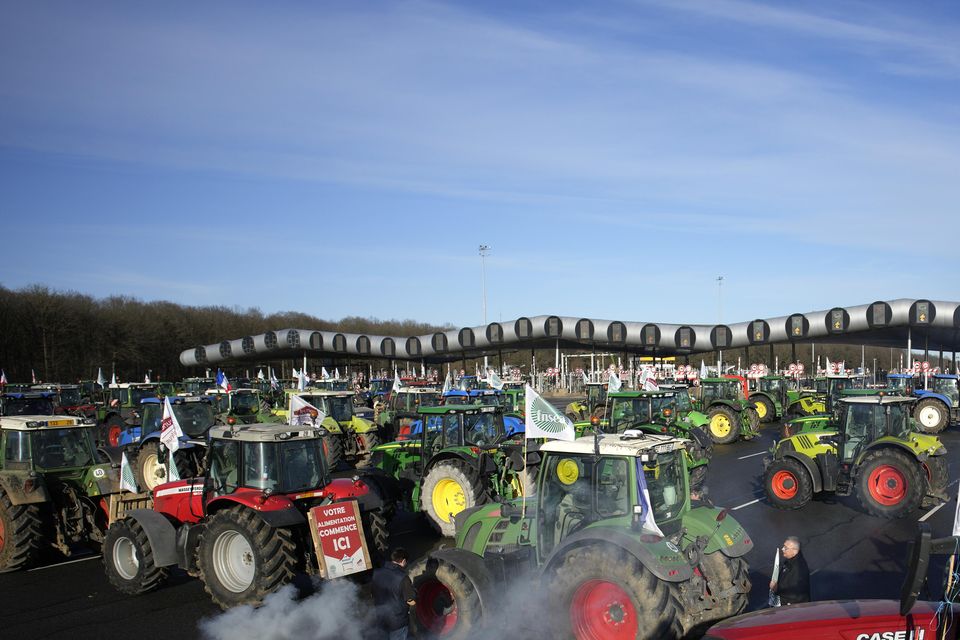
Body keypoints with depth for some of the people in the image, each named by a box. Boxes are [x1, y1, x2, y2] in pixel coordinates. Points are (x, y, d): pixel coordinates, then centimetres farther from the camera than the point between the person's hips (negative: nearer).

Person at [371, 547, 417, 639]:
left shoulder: (377, 573, -8)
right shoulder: (402, 578, -27)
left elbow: (373, 593, 6)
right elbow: (412, 602, -19)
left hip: (382, 618, 6)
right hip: (398, 621, -6)